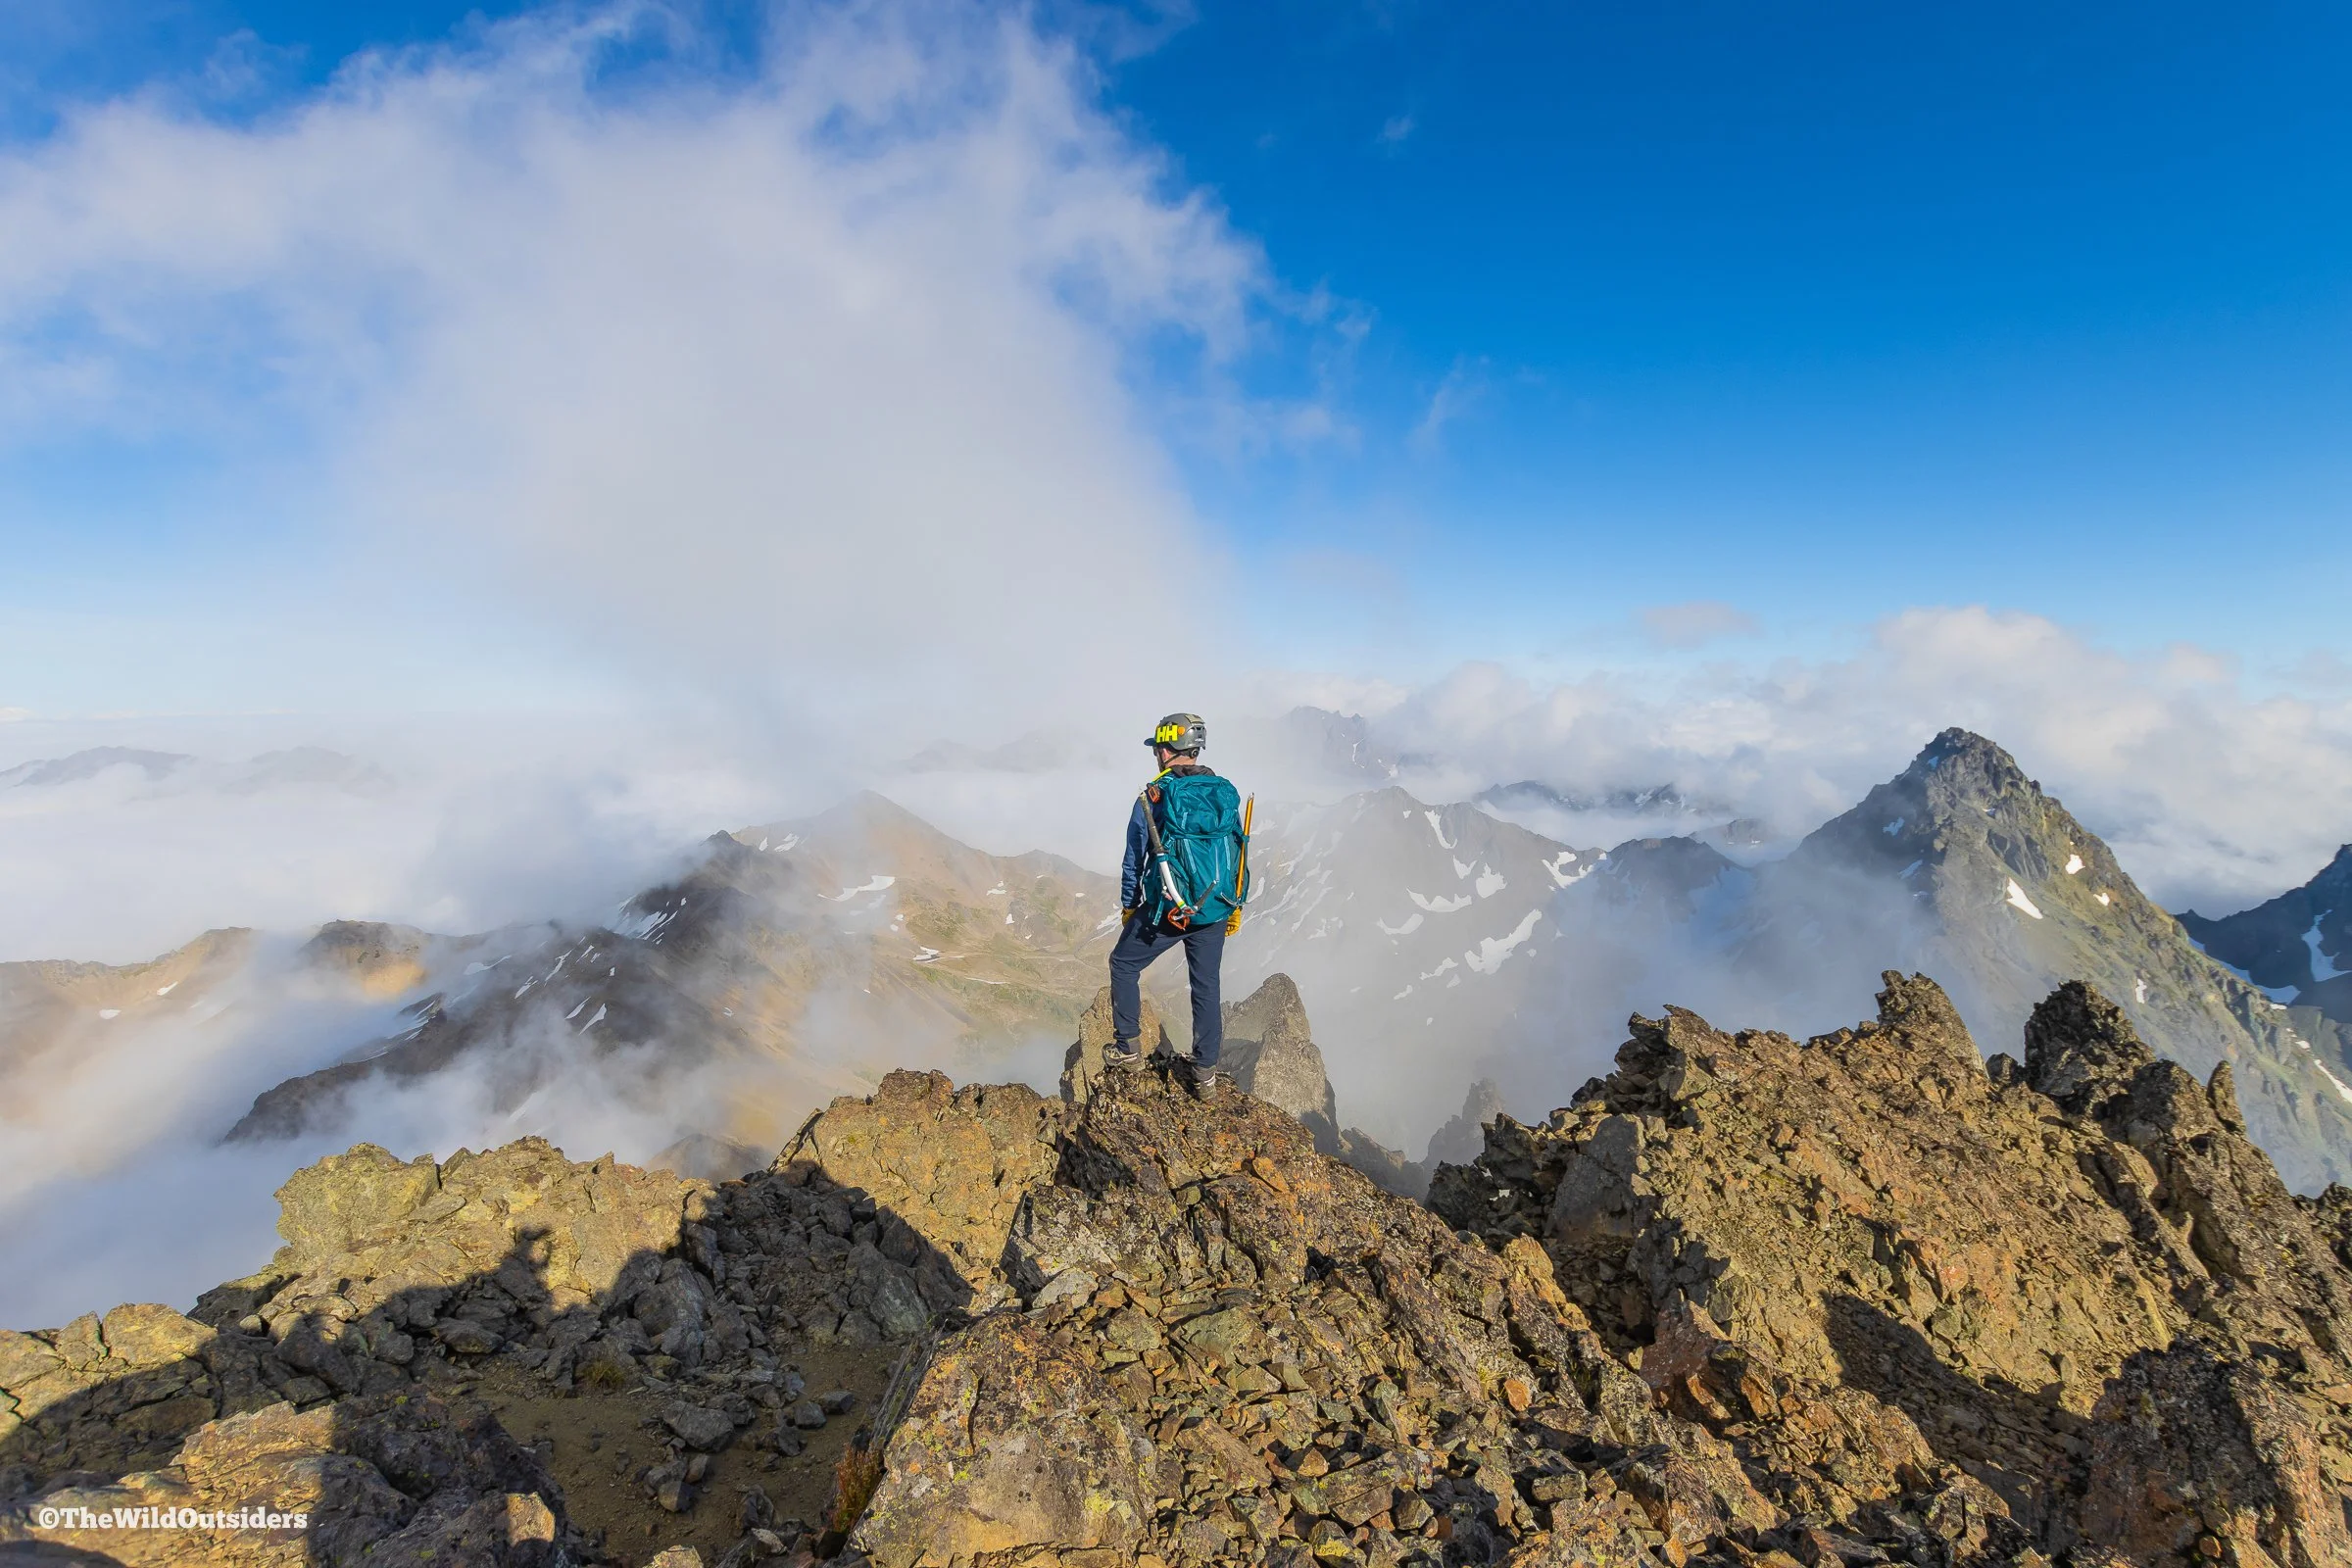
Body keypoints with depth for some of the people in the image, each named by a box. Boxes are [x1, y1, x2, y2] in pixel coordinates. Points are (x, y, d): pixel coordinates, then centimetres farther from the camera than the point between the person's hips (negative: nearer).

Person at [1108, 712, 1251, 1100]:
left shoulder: (1153, 797, -9)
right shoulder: (1226, 794, 3)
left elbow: (1134, 859, -3)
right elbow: (1240, 853, 8)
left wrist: (1127, 905, 11)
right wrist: (1235, 907, 19)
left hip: (1168, 909, -4)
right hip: (1215, 910, 4)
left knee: (1123, 965, 18)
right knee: (1206, 984, 15)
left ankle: (1126, 1047, 24)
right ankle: (1206, 1072, 21)